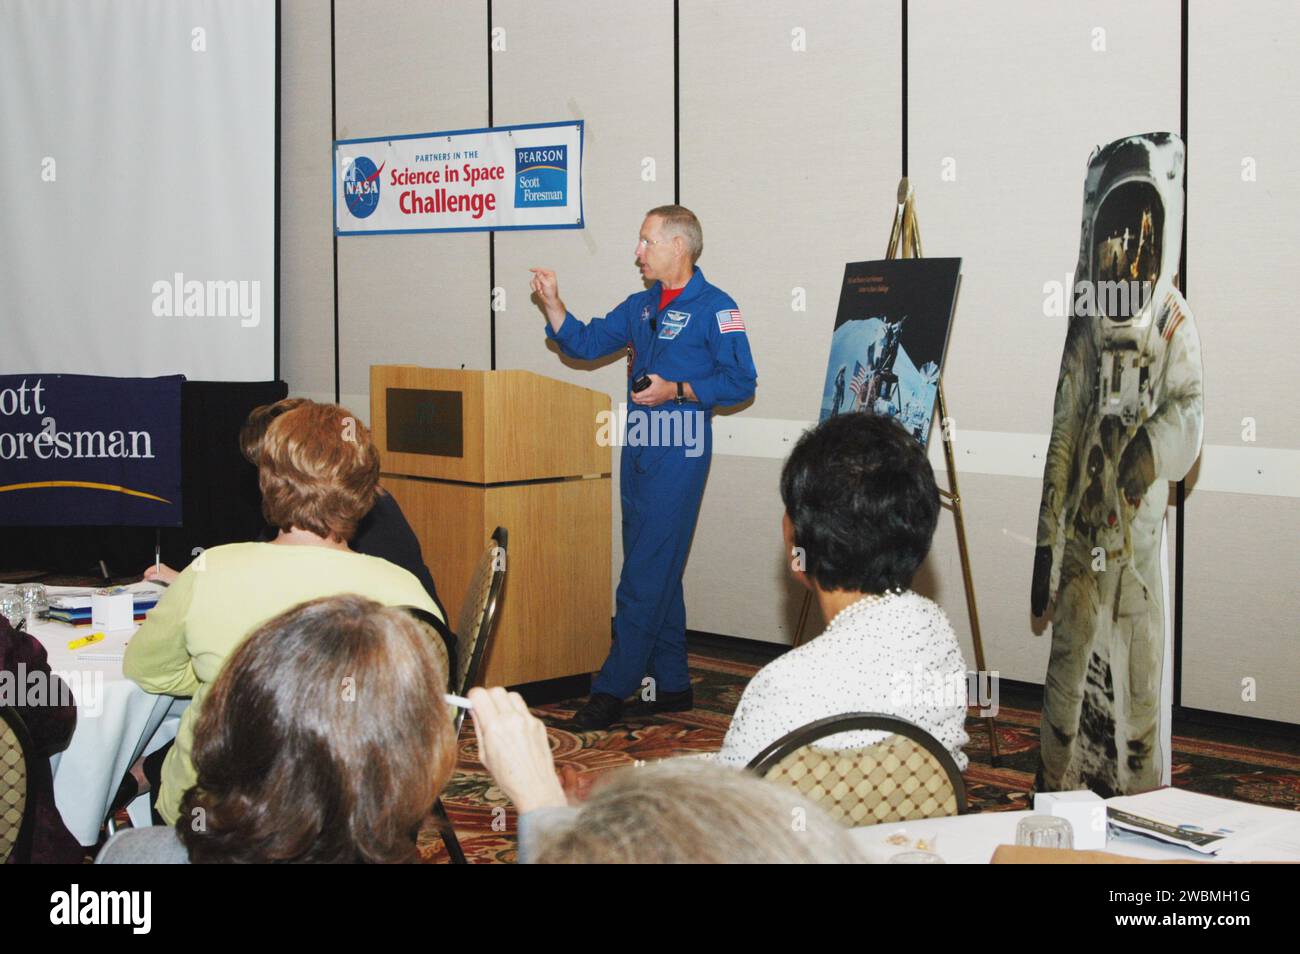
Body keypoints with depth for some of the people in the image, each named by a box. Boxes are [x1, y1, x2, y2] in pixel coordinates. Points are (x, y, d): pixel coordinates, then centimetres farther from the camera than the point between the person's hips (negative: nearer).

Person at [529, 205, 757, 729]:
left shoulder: (714, 307, -7)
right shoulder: (641, 306, 16)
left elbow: (741, 380, -12)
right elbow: (584, 342, 19)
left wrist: (676, 390, -17)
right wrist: (552, 301, 6)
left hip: (680, 452, -8)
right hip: (638, 447, 8)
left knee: (647, 572, -9)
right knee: (654, 569, 12)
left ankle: (613, 688, -7)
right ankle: (671, 684, 20)